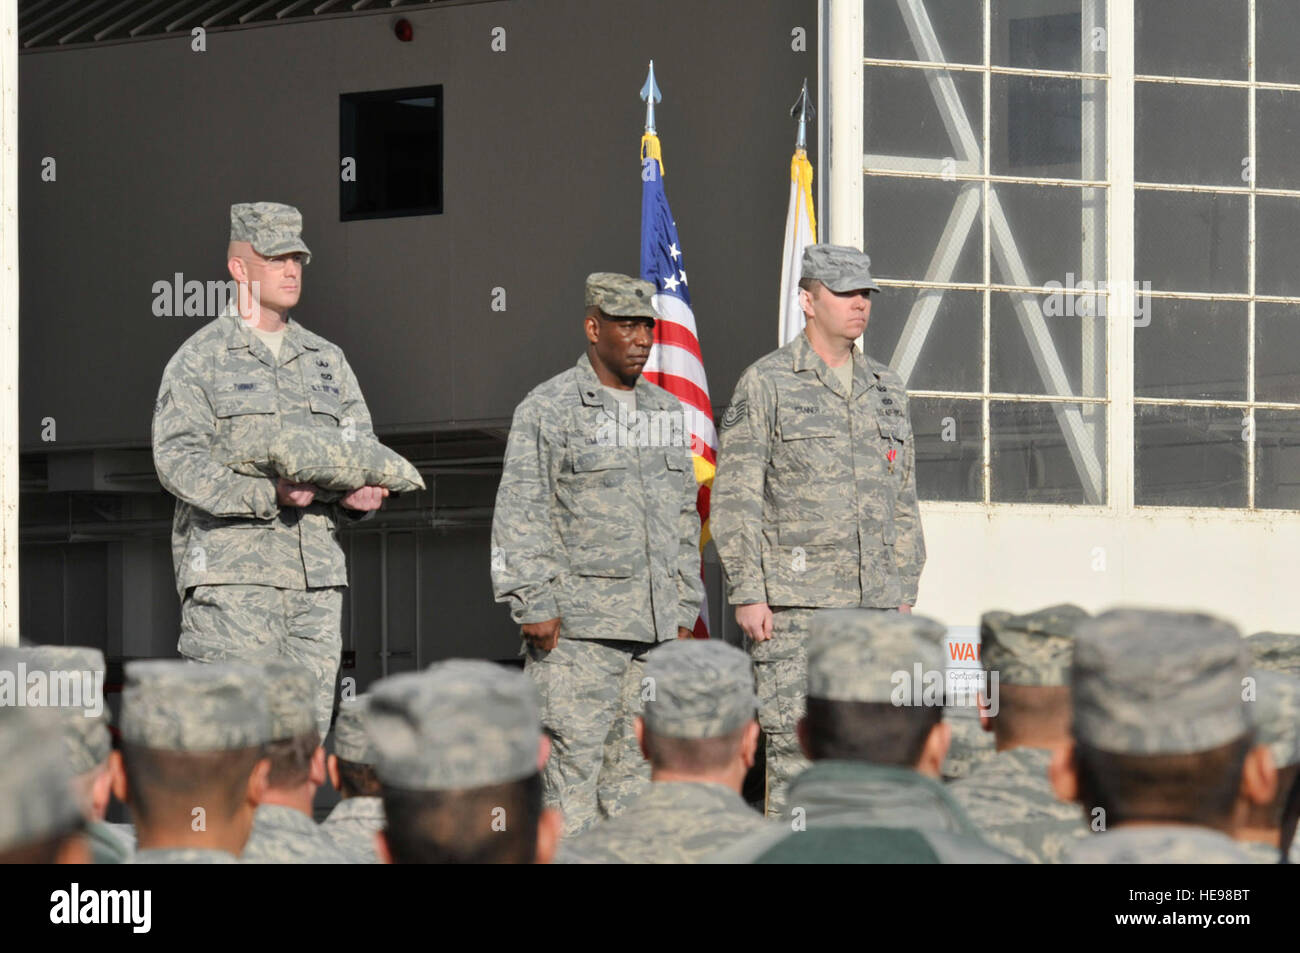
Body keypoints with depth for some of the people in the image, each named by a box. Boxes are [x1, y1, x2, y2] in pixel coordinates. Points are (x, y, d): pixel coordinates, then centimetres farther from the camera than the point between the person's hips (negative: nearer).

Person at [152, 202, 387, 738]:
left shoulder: (326, 361, 19)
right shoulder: (200, 360, 2)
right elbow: (177, 461, -10)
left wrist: (358, 494, -6)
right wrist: (268, 495, -22)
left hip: (315, 573, 6)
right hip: (232, 572, -6)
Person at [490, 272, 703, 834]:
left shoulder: (667, 412, 17)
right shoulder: (547, 409, -2)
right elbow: (519, 515, -6)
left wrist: (684, 610, 16)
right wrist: (533, 605, -13)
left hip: (655, 627, 6)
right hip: (578, 625, -6)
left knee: (636, 767, 6)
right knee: (572, 756, -8)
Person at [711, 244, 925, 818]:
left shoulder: (886, 390, 15)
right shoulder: (765, 384, -2)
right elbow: (734, 497, -5)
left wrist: (904, 593, 12)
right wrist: (747, 594, -12)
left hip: (874, 602, 5)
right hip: (792, 603, -5)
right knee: (795, 740, -8)